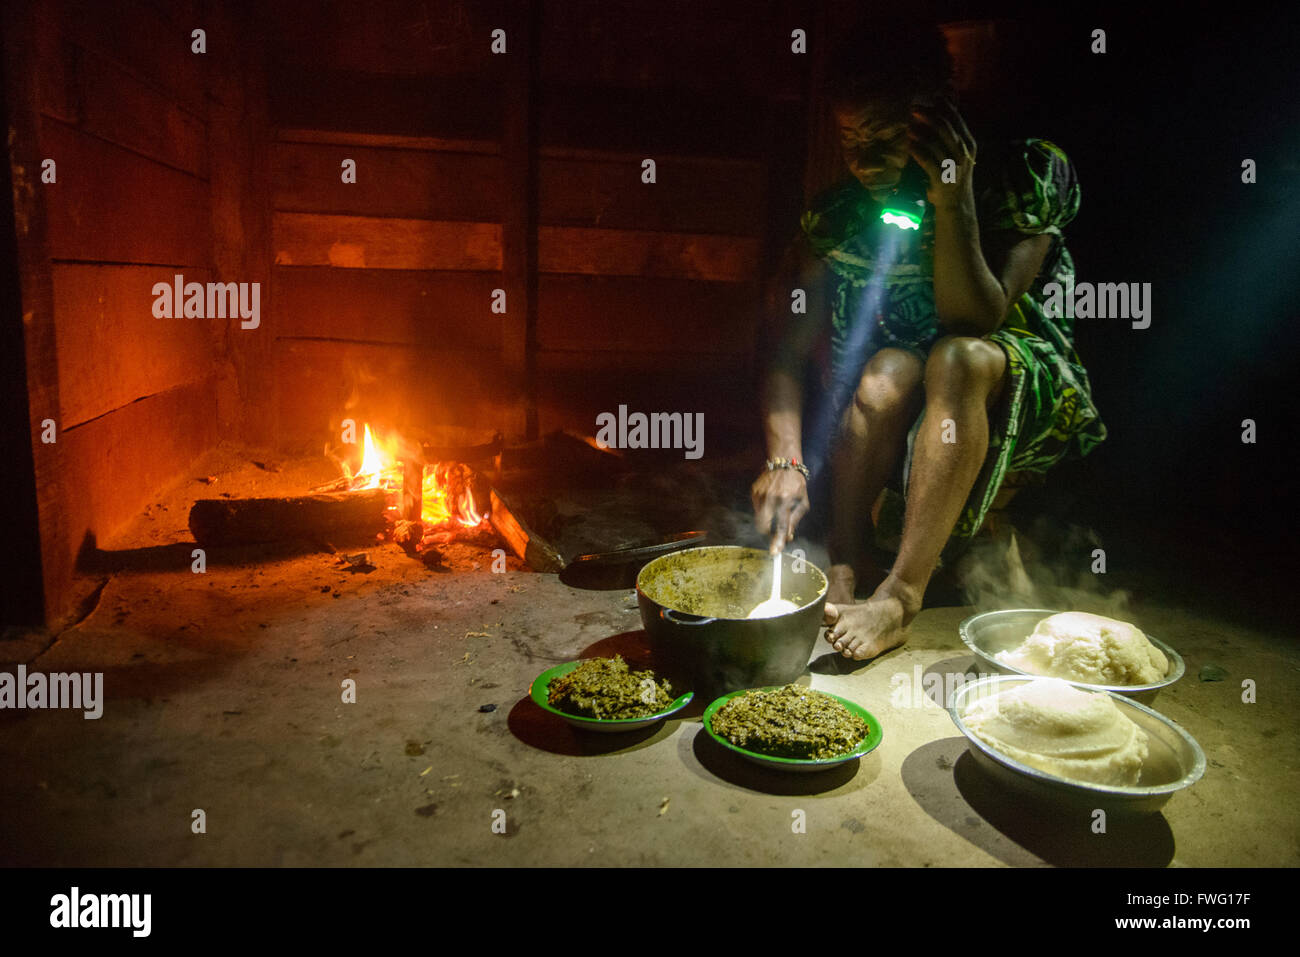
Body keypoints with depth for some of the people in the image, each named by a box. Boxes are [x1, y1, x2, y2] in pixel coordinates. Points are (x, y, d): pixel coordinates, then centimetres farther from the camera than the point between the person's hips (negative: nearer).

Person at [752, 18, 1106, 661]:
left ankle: (901, 596, -35)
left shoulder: (1022, 176, -14)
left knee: (957, 357, -34)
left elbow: (974, 322, -24)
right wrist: (784, 460, -28)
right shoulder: (839, 214, -7)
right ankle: (842, 571, -27)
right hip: (901, 415, 2)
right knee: (889, 371, -31)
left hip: (1014, 398, -2)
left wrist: (952, 200, -34)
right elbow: (791, 350, -13)